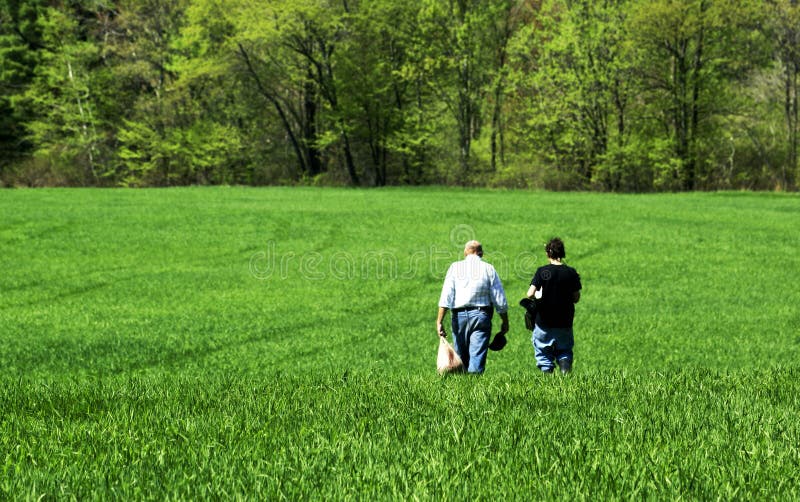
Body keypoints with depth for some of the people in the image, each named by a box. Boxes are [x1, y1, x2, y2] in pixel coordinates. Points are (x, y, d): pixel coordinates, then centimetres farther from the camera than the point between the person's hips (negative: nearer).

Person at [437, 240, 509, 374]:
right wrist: (505, 322, 14)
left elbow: (446, 296, -5)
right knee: (477, 356, -4)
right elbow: (500, 300, 3)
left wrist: (439, 321, -7)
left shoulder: (455, 267, 5)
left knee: (461, 358, 10)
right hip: (481, 315, -1)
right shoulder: (488, 269, 5)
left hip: (459, 315, 1)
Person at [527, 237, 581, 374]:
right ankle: (565, 368, -8)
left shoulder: (542, 271, -9)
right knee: (564, 350, 18)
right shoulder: (571, 273, -4)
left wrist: (538, 295, 5)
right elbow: (576, 298, 0)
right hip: (565, 321, 2)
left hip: (544, 322, -2)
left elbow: (530, 294, -16)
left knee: (543, 353, 12)